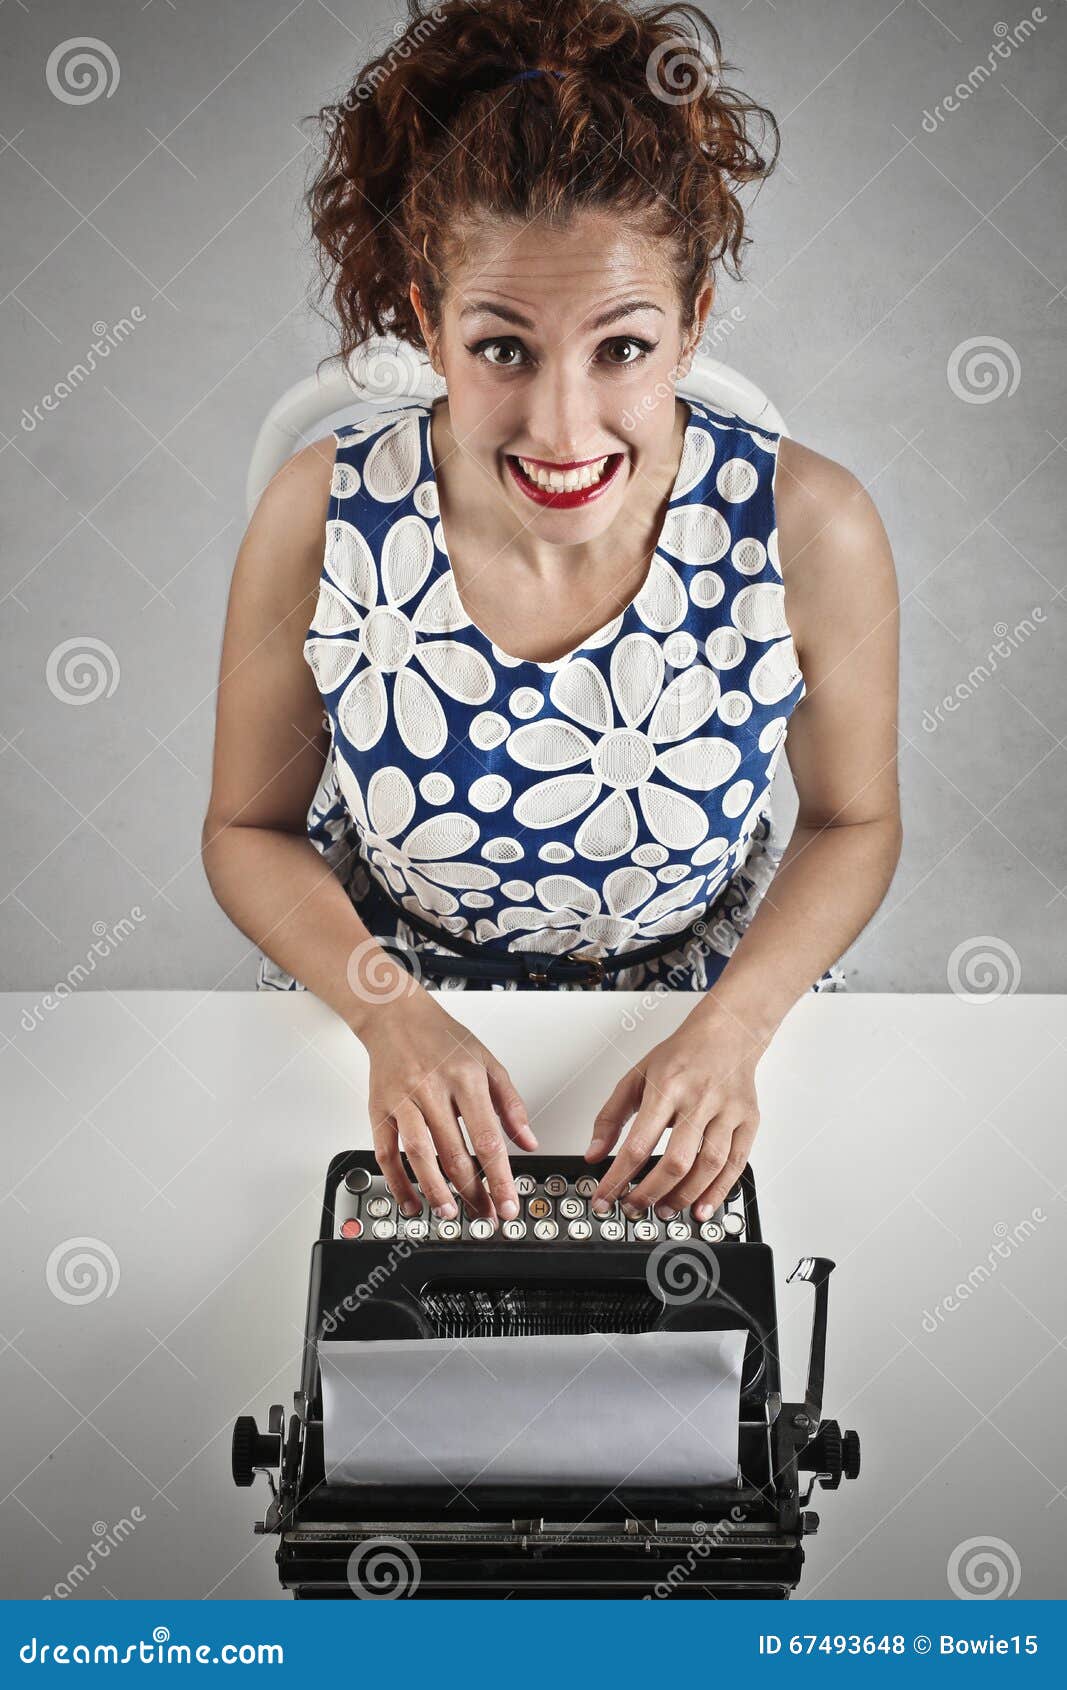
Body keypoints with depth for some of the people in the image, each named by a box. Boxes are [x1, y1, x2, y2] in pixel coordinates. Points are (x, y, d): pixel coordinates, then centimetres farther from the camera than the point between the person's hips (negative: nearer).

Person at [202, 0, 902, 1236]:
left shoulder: (810, 532, -21)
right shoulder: (322, 522, -21)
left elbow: (853, 822, -3)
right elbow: (250, 829, -5)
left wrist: (728, 1032, -18)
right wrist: (396, 1021, -20)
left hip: (706, 1006, 0)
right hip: (383, 1003, 0)